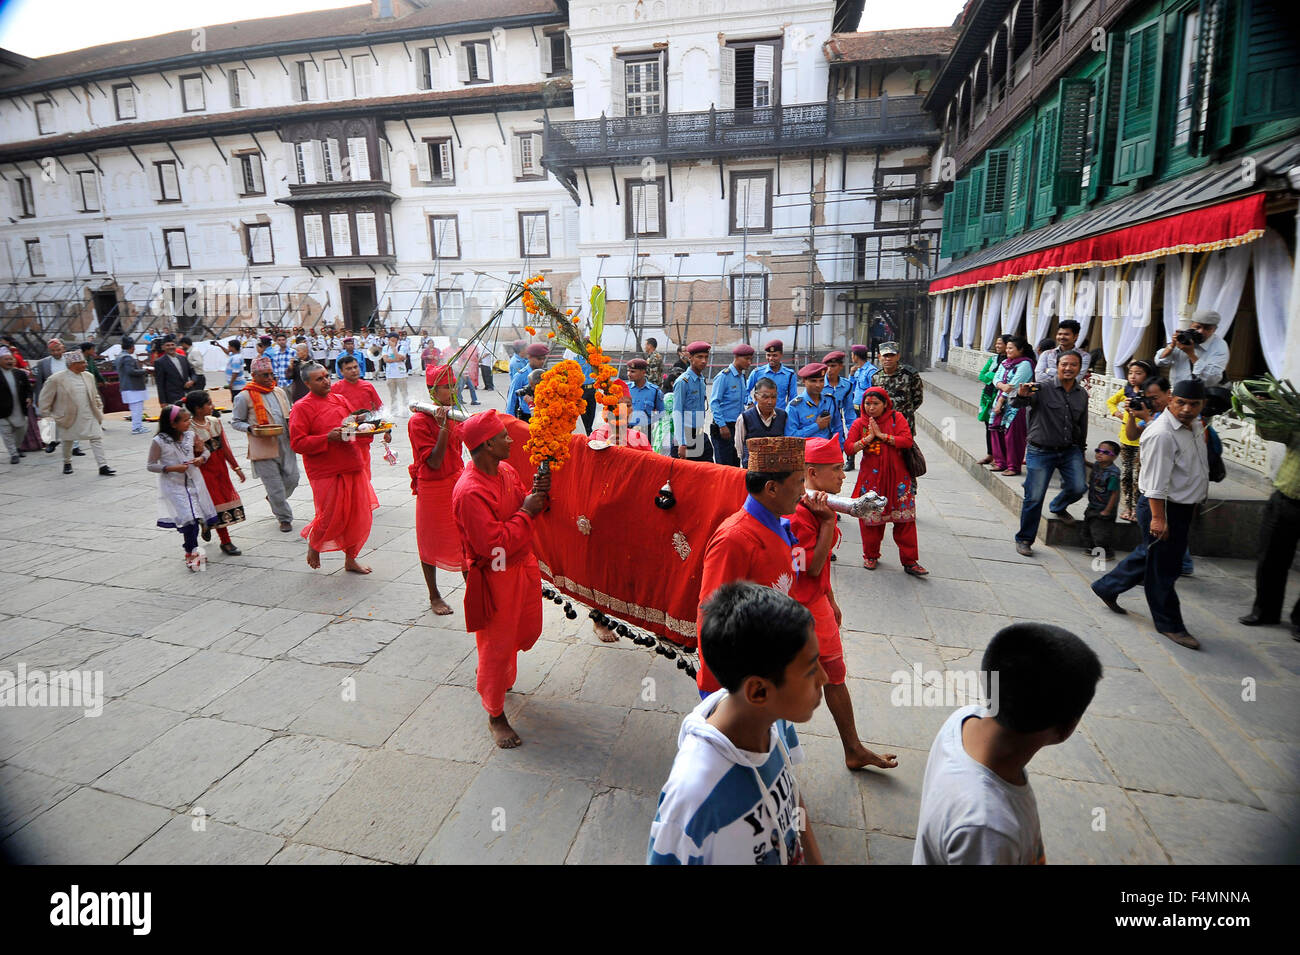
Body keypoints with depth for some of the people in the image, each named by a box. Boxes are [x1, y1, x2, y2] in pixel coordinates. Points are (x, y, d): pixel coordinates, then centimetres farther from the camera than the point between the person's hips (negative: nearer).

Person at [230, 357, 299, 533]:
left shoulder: (280, 392, 12)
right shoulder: (245, 396, -4)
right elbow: (235, 421, 2)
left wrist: (291, 423, 4)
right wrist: (251, 428, -16)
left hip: (285, 444, 5)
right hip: (263, 447, -5)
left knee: (292, 479, 6)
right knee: (275, 485, 0)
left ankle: (273, 498, 37)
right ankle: (284, 518, 17)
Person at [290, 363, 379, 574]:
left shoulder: (340, 400, 13)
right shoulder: (301, 408, -6)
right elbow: (297, 443, -11)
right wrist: (327, 438, -21)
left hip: (352, 467, 6)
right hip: (326, 472, -6)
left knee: (361, 515, 6)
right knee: (333, 517, -3)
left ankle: (350, 559, 23)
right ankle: (313, 545, 31)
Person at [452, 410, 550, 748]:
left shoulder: (506, 470, 1)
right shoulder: (469, 492, -27)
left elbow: (524, 507, 10)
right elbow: (494, 543, -30)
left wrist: (537, 493, -11)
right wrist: (526, 512, -21)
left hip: (523, 564, 9)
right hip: (495, 577, -8)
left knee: (528, 630, 23)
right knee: (496, 645, 7)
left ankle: (490, 673, 52)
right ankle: (496, 717, 27)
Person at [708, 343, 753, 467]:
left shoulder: (742, 377, 14)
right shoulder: (723, 376, -10)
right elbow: (714, 402, -14)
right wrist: (722, 425, -19)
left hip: (738, 427, 8)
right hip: (724, 427, -8)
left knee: (736, 465, 10)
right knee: (724, 466, -7)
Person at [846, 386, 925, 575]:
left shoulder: (896, 418, 1)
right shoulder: (859, 423, 4)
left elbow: (907, 441, -12)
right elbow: (849, 448, -4)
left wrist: (882, 435, -14)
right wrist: (869, 438, -13)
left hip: (897, 478, 0)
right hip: (871, 478, 1)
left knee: (905, 520, 1)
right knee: (870, 518, 4)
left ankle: (910, 561, 9)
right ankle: (871, 556, 23)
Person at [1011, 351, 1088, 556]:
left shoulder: (1082, 394, 8)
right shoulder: (1043, 388, -10)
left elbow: (1082, 425, 19)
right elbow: (1016, 405, -22)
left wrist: (1080, 449, 22)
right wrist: (1022, 395, -44)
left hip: (1070, 450, 4)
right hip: (1041, 451, -4)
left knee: (1078, 488, -10)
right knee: (1034, 497, -4)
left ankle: (1058, 507, 27)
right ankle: (1024, 539, 12)